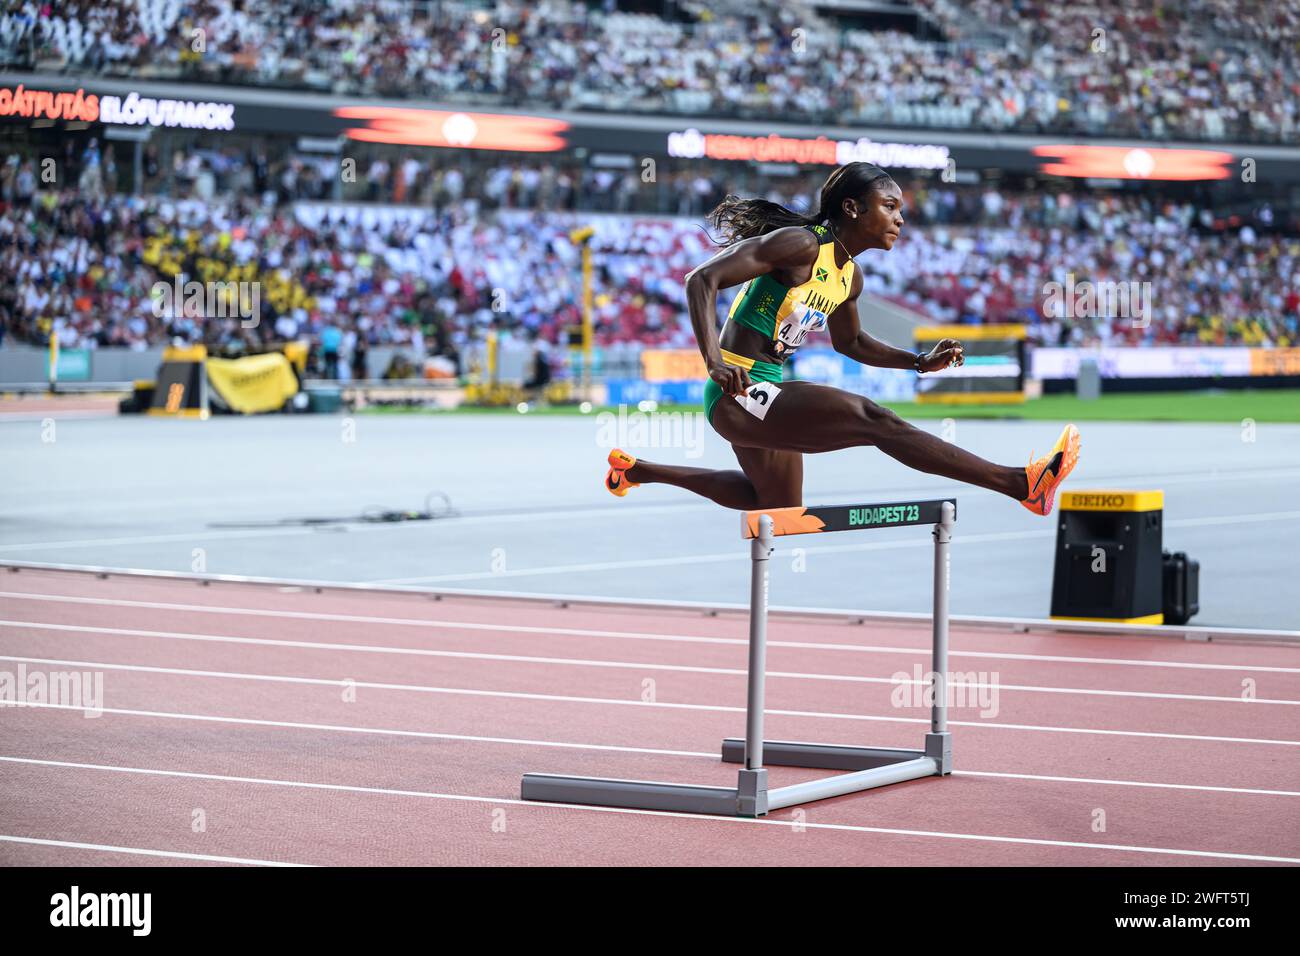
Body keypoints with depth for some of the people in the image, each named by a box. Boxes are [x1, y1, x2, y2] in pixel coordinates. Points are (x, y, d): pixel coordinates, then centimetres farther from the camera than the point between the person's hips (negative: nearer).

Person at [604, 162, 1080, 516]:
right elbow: (702, 280, -22)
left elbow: (849, 342, 29)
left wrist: (919, 362, 15)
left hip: (765, 396, 10)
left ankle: (635, 469, 37)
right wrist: (714, 362, -33)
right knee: (871, 419, -23)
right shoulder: (800, 245, -17)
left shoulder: (850, 278, 10)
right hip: (737, 395, -10)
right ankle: (1021, 483, -32)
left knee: (778, 505, 26)